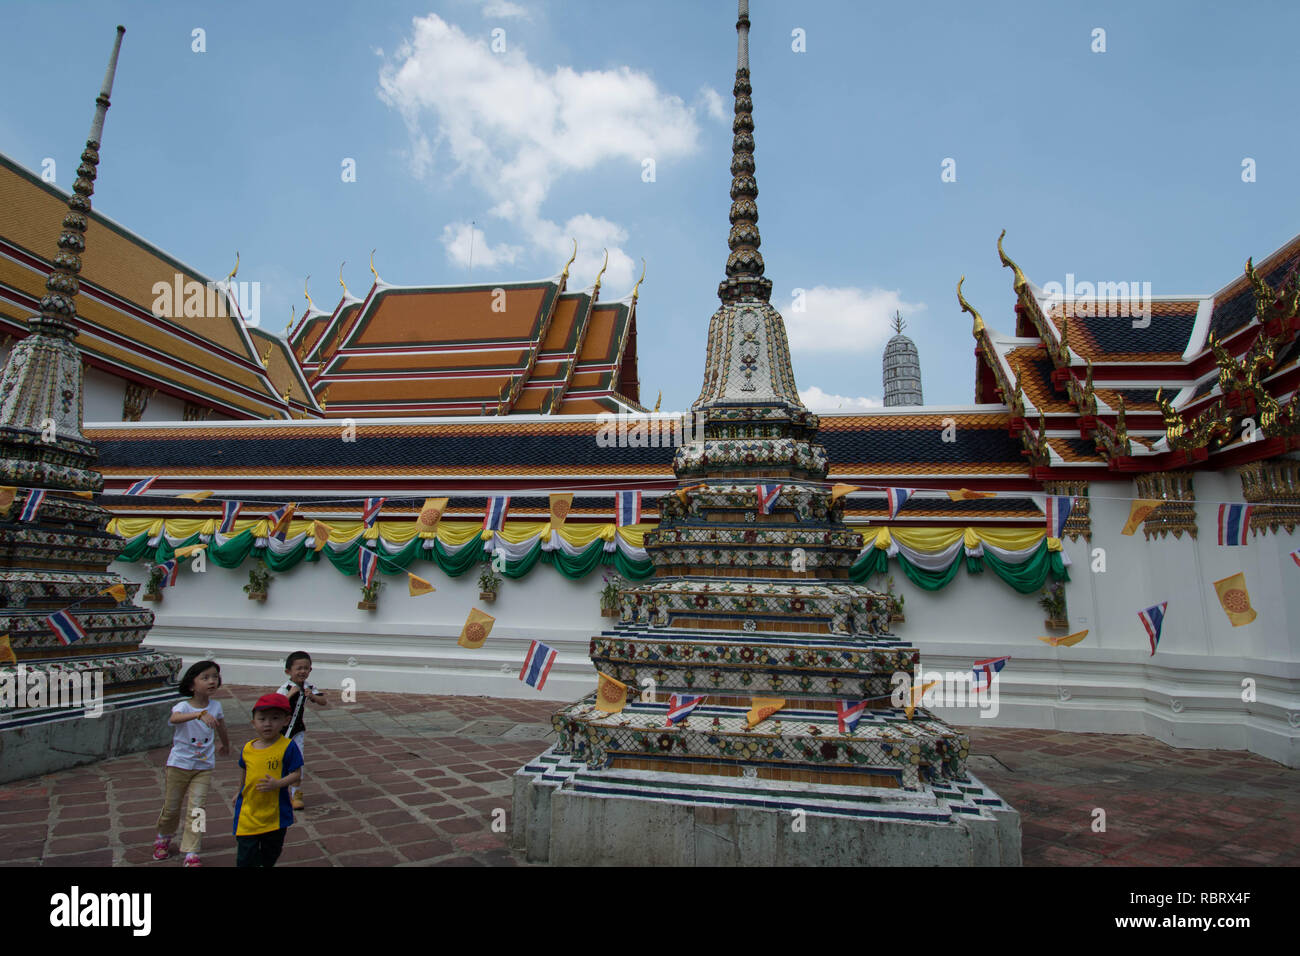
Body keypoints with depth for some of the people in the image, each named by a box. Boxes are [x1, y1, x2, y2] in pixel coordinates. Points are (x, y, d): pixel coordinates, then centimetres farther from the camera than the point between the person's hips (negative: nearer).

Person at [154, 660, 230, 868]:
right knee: (171, 807, 14)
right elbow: (173, 718, -40)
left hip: (204, 766, 2)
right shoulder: (183, 706, -15)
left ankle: (191, 854, 2)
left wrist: (225, 745, 34)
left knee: (196, 809, -5)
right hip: (179, 764, -1)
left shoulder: (216, 707, -3)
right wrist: (200, 714, -56)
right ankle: (163, 838, 44)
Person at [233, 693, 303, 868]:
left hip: (276, 814, -2)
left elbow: (296, 774, -13)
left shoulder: (287, 747, -15)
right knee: (246, 858, 3)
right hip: (248, 812, 2)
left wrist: (277, 784, -28)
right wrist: (239, 793, 26)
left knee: (271, 853, 18)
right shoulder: (247, 748, -1)